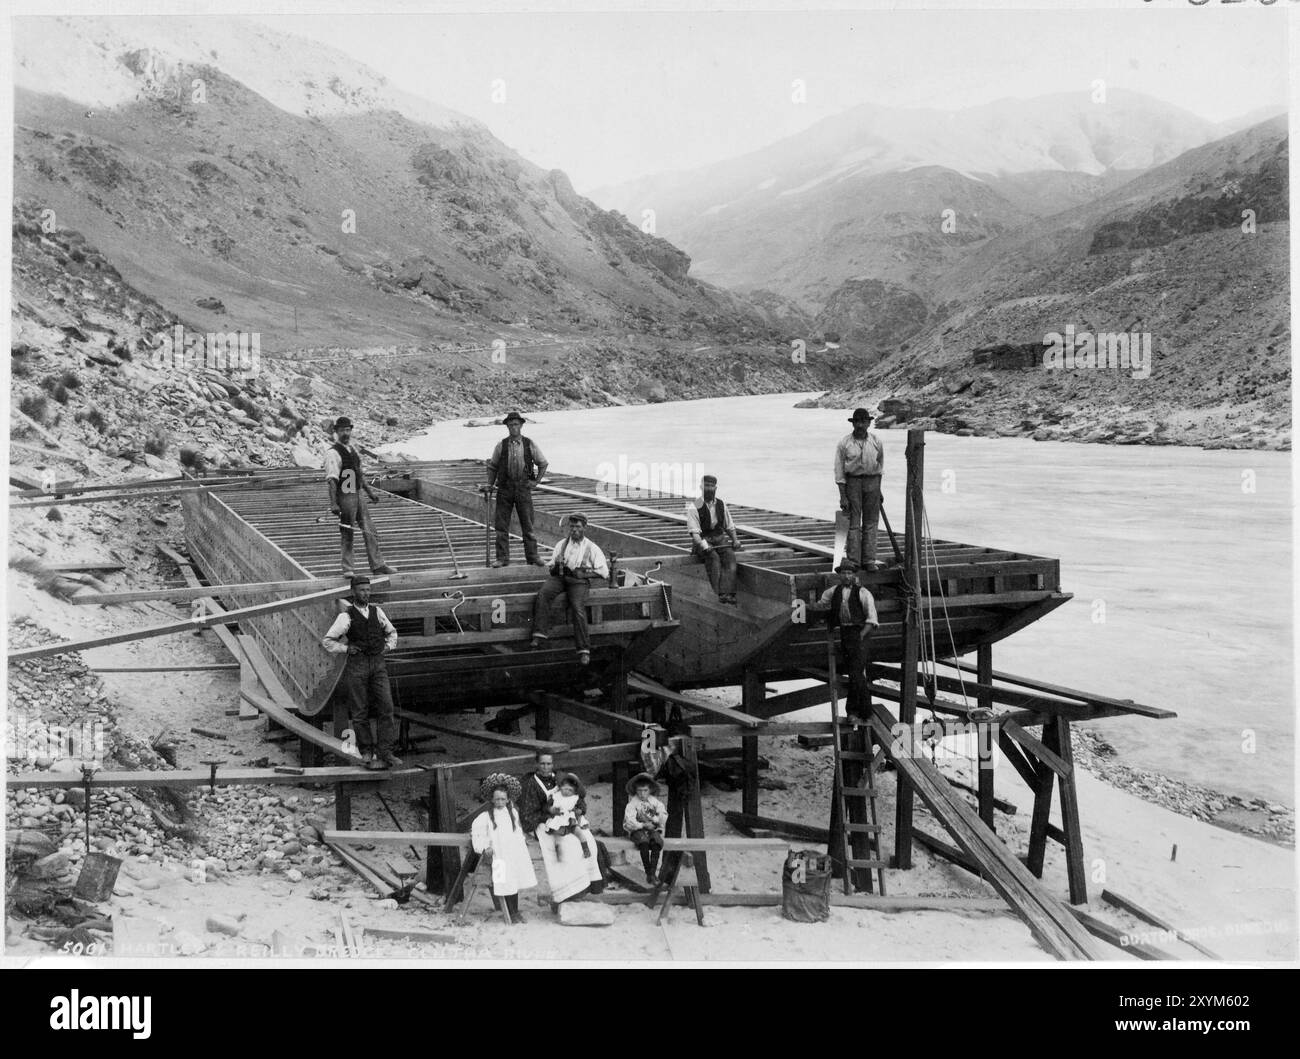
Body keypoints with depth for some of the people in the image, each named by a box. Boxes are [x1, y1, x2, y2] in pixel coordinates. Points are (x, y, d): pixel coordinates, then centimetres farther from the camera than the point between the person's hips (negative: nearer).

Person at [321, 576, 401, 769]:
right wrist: (346, 648, -7)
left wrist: (388, 646, 10)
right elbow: (327, 641, 1)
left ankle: (384, 753, -3)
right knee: (360, 712, 1)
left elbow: (391, 632, 27)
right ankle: (366, 753, 11)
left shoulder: (377, 611, 10)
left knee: (386, 708, -7)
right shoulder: (346, 616, -3)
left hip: (378, 664, 3)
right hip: (357, 665, -3)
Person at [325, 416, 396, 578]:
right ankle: (347, 569, 7)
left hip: (357, 496, 8)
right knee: (347, 535, -2)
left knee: (370, 531, 9)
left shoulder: (353, 450, 15)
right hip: (344, 497, -8)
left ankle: (377, 565, 16)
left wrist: (370, 491, 25)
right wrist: (333, 504, -24)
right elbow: (332, 480, -18)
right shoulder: (332, 453, -11)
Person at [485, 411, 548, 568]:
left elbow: (543, 464, 13)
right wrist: (490, 484, 5)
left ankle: (532, 557, 10)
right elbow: (492, 466, 13)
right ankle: (502, 558, 6)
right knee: (501, 525, 0)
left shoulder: (530, 444, 2)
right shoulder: (501, 445, 2)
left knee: (527, 525, 2)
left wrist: (536, 481, 5)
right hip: (504, 489, 0)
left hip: (523, 488, 0)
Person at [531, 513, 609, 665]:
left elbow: (604, 573, 5)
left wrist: (583, 573, -8)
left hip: (579, 581, -3)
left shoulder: (592, 548, 10)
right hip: (560, 578, 3)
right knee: (543, 594, -29)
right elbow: (551, 568, 21)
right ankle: (540, 634, -33)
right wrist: (556, 566, -4)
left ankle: (584, 649, -27)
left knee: (577, 607, -30)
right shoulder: (561, 544, 20)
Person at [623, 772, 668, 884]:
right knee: (643, 842, -35)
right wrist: (643, 825, -24)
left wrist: (652, 819, -17)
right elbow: (629, 821, -14)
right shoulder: (633, 803, -2)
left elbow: (663, 817, -3)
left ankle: (652, 872, -27)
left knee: (656, 842, -32)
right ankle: (647, 872, -21)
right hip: (637, 830, -2)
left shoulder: (655, 802, 6)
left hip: (653, 829, 2)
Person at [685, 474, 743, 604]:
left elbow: (730, 526, 18)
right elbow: (694, 531, -14)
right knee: (713, 558, -33)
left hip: (720, 539, 4)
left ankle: (727, 593, -38)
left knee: (730, 555, -26)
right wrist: (703, 545, -30)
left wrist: (735, 539, 0)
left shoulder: (721, 504, 10)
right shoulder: (694, 507, -6)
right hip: (703, 541, -4)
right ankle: (717, 594, -37)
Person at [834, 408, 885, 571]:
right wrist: (842, 496, -11)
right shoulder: (844, 443, -7)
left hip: (872, 482, 3)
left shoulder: (876, 442, 2)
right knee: (853, 522, -4)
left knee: (871, 523, 4)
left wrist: (878, 490, 15)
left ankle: (869, 561, 9)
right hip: (851, 482, -2)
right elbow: (839, 470, -6)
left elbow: (880, 466, 14)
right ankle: (853, 560, 0)